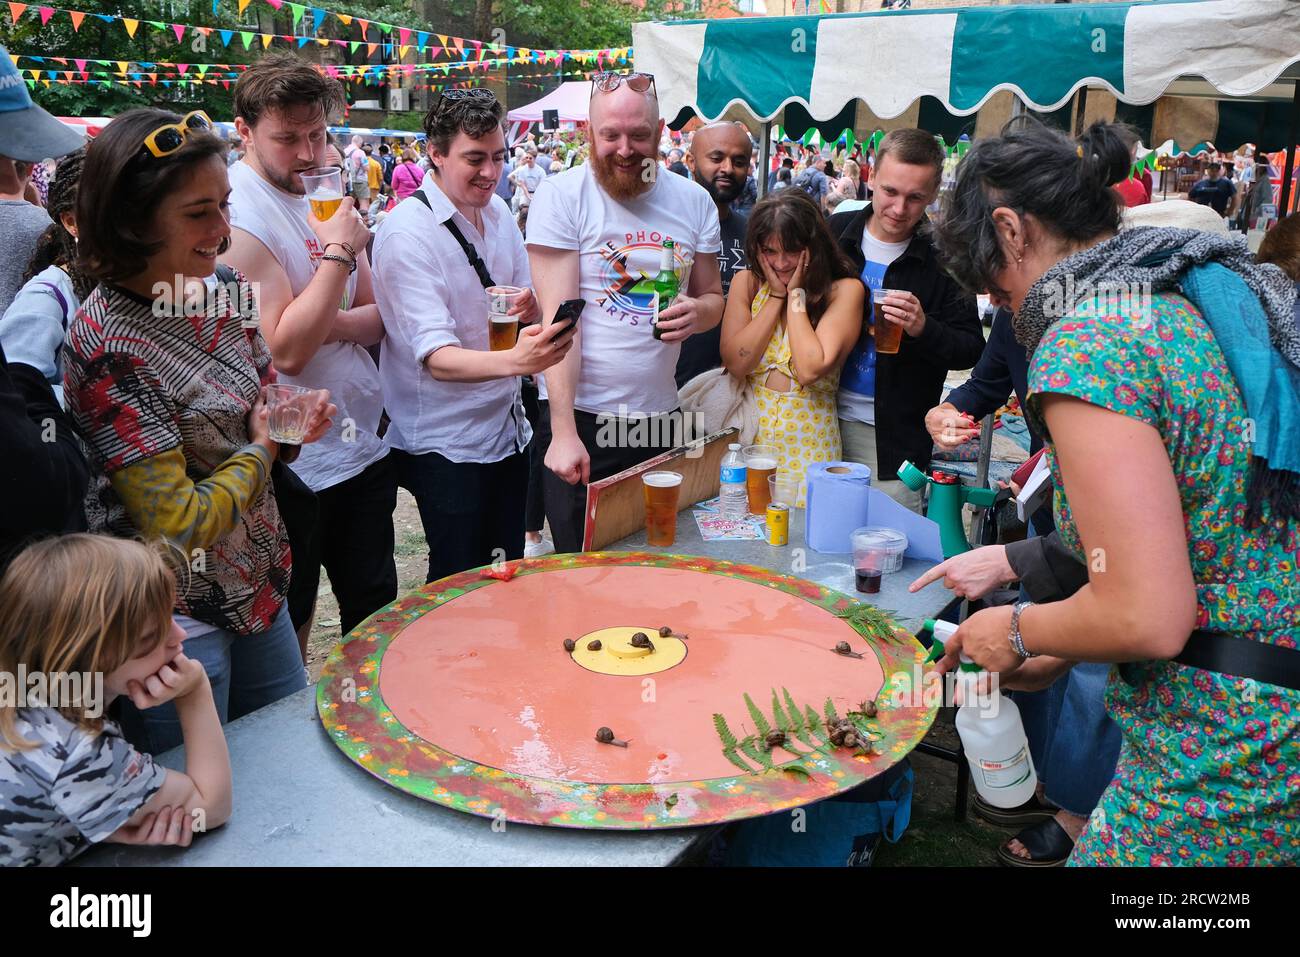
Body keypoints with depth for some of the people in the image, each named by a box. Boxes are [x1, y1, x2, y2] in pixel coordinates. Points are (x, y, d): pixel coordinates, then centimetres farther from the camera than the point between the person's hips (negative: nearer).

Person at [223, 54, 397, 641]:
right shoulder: (237, 213, -16)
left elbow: (378, 316, 7)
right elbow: (286, 350, -23)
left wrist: (333, 324, -14)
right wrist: (339, 251, -21)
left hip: (364, 446, 7)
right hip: (295, 467, -7)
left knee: (376, 613, 21)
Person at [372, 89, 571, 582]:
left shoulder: (498, 211, 4)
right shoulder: (406, 232, -18)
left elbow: (527, 309, 13)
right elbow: (436, 356, -26)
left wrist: (529, 310, -12)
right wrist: (514, 360, -44)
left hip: (507, 427, 7)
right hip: (446, 445, -7)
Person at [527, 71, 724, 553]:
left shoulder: (693, 200, 7)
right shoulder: (561, 195, -6)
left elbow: (713, 296, 16)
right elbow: (559, 318, -12)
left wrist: (699, 310, -10)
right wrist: (563, 432, -18)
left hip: (661, 417, 4)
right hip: (581, 418, -4)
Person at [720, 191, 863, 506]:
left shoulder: (845, 290, -7)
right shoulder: (746, 282, 4)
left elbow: (810, 369, -19)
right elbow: (736, 364, -8)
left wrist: (796, 294, -11)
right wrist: (777, 295, -8)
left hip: (808, 444, -3)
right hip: (749, 432, 3)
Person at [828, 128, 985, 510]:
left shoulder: (942, 257, -5)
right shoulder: (833, 233, 1)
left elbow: (971, 350, -4)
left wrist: (924, 329, -23)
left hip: (895, 436, -2)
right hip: (821, 418, 2)